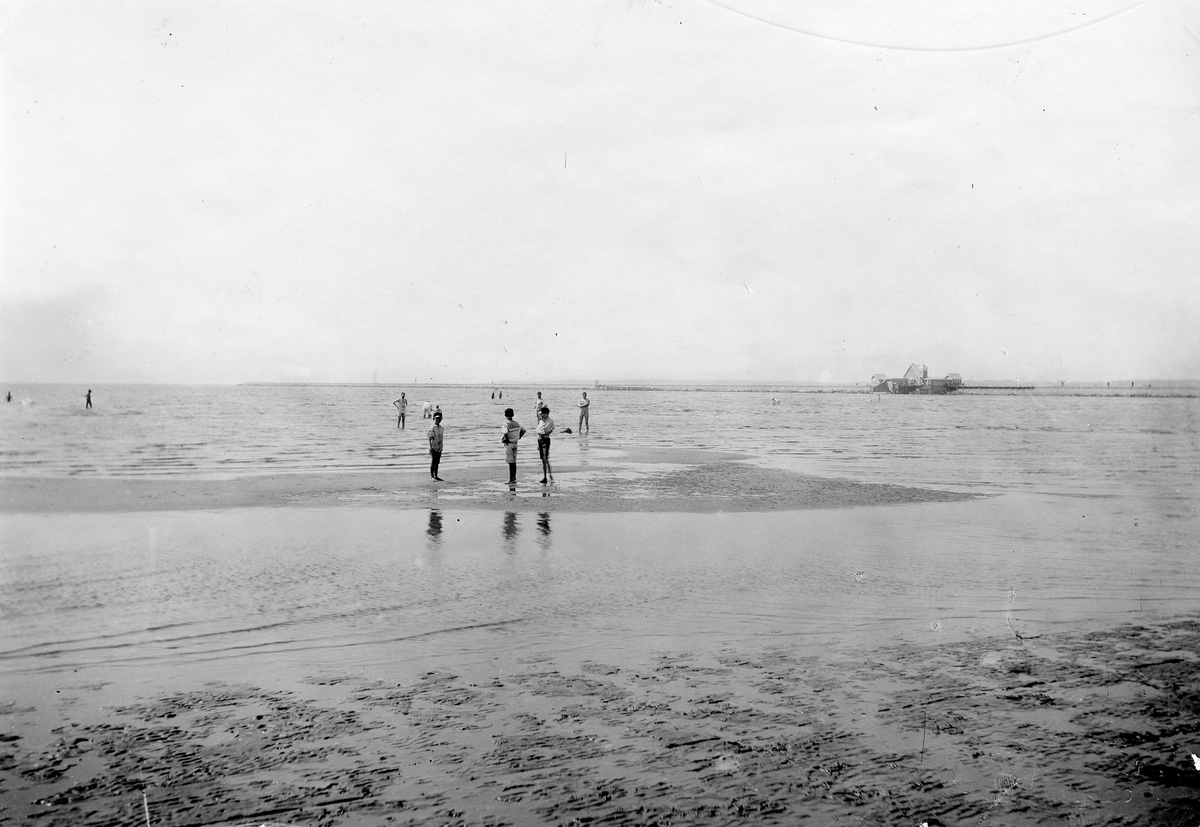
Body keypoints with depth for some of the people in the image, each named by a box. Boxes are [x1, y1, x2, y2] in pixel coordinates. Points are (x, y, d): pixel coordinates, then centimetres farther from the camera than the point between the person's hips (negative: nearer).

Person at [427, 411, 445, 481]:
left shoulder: (441, 428, 11)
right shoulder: (432, 428, -10)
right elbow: (430, 438, -13)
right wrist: (430, 447, -18)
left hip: (439, 448, 7)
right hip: (434, 447, -7)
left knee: (437, 462, 11)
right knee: (433, 462, -3)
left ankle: (436, 476, 17)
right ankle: (432, 476, 2)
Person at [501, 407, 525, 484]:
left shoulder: (506, 424, -18)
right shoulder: (516, 423, 3)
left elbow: (504, 434, -32)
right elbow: (523, 430, 12)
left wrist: (503, 440, -14)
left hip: (508, 444, -7)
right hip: (515, 444, 7)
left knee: (511, 463, -5)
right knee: (513, 462, 14)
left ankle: (511, 480, -2)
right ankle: (514, 479, 20)